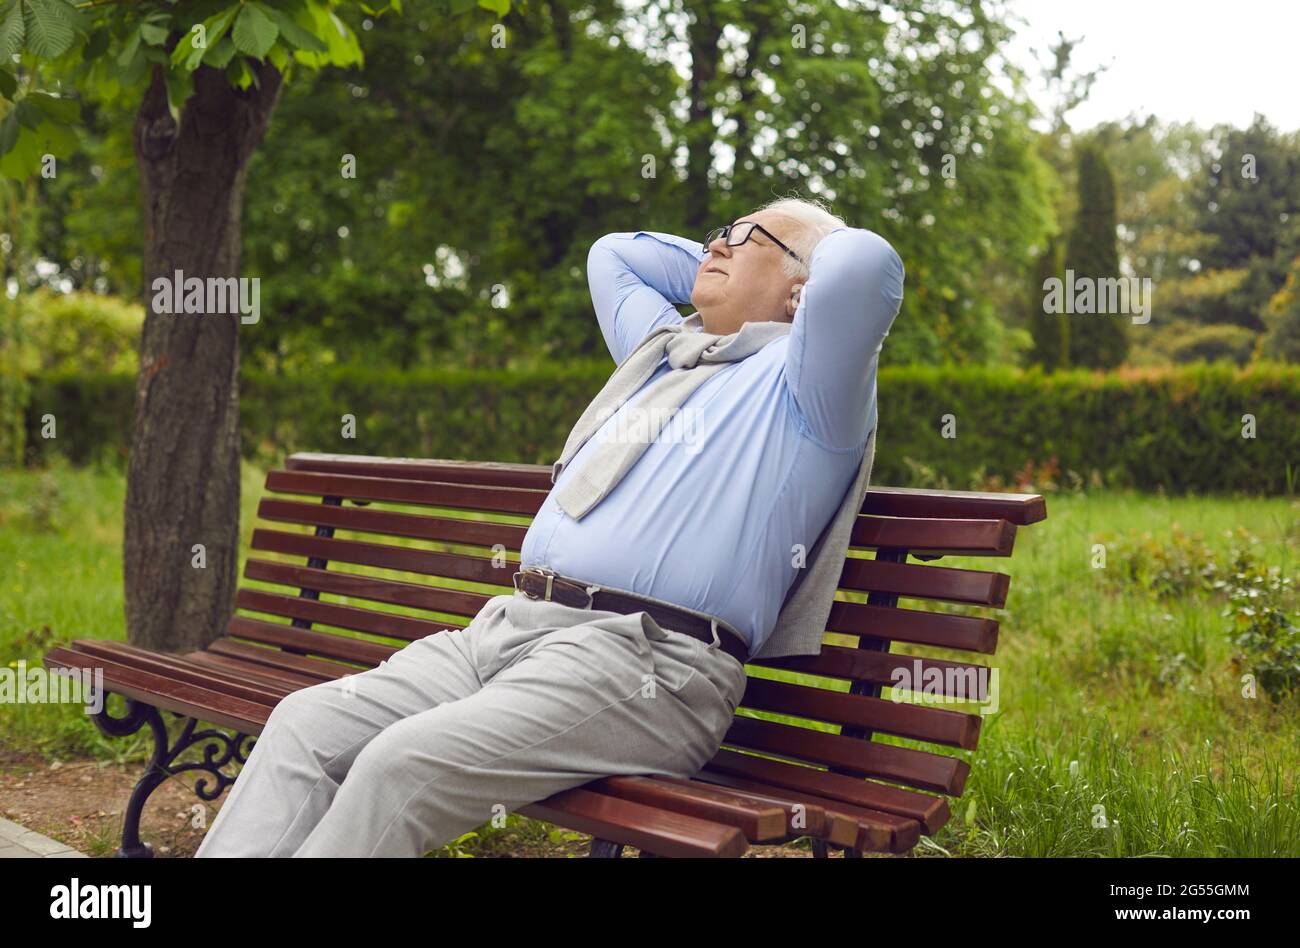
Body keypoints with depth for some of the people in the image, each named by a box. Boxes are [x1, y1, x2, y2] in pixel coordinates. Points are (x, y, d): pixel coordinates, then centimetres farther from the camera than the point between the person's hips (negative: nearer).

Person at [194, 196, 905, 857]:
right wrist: (730, 275, 36)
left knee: (402, 764, -28)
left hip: (644, 664, -8)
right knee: (306, 723, -8)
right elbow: (612, 255, 44)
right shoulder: (662, 348, 27)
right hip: (506, 628, 9)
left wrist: (814, 263, 7)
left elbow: (864, 263, -16)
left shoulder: (799, 381, 3)